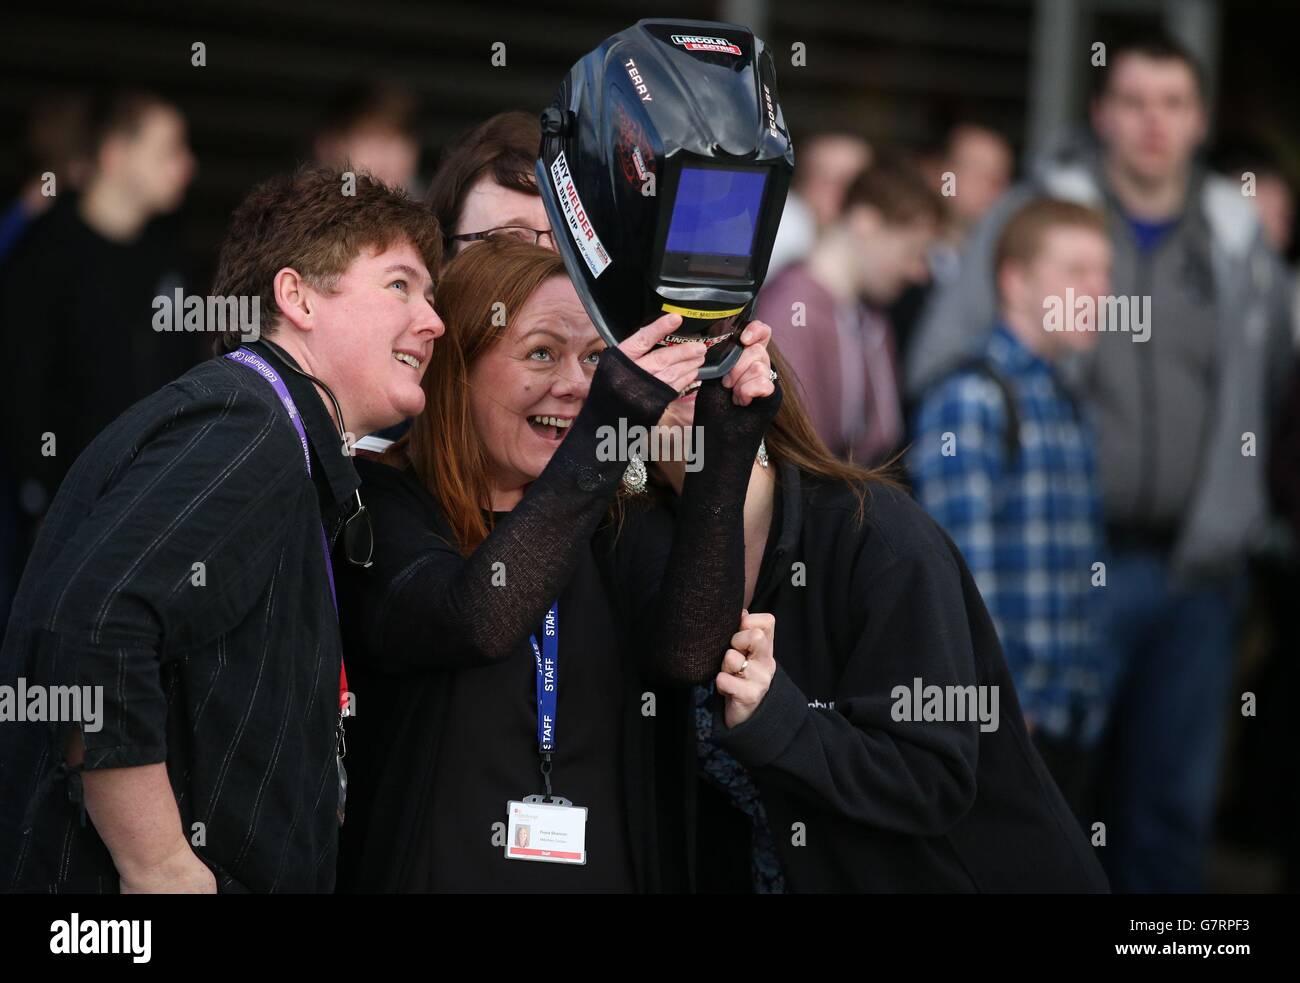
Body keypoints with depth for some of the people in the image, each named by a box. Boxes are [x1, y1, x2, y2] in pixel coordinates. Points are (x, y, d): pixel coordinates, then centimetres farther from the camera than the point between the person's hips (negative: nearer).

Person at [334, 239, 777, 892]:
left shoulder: (623, 525, 3)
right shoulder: (377, 511, -8)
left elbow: (686, 649, -16)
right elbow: (477, 621, -28)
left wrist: (727, 443, -22)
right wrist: (606, 426, -33)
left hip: (610, 872, 4)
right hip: (441, 871, -4)